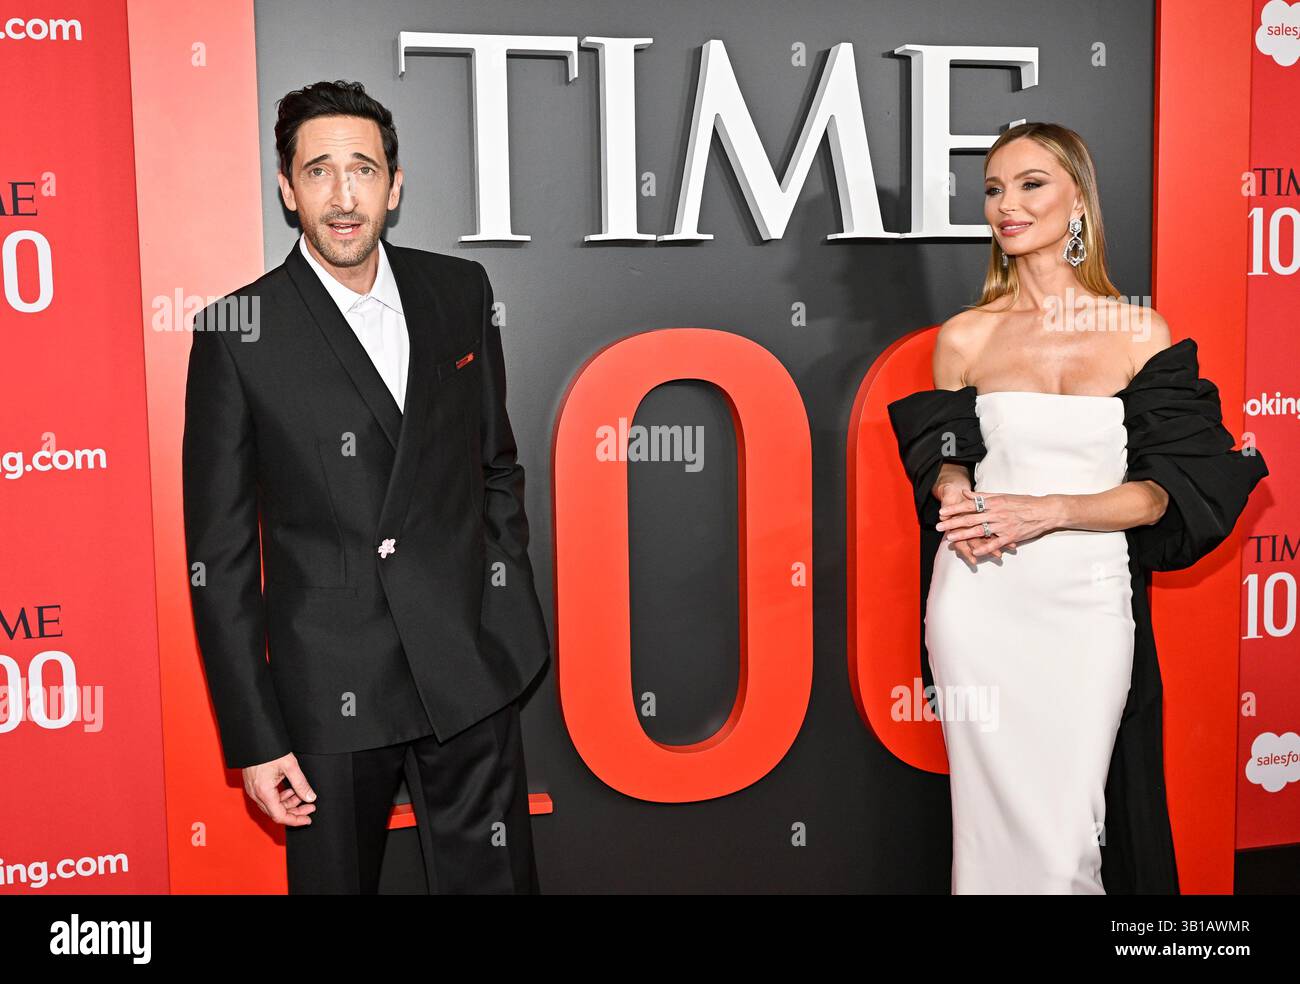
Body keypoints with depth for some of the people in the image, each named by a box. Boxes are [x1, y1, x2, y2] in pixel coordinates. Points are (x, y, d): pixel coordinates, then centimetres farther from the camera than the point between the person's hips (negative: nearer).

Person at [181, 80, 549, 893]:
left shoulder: (461, 292, 4)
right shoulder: (238, 332, -6)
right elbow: (219, 556, -4)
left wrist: (513, 613, 7)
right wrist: (253, 738, -6)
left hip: (470, 673, 3)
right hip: (330, 693, -2)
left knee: (496, 877, 12)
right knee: (333, 876, 13)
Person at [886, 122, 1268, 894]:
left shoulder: (1141, 332, 1)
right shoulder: (964, 336, 5)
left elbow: (1164, 490, -2)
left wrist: (1047, 511, -15)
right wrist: (955, 498, -8)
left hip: (1089, 597, -1)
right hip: (981, 597, 1)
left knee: (1070, 830, 1)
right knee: (996, 812, 6)